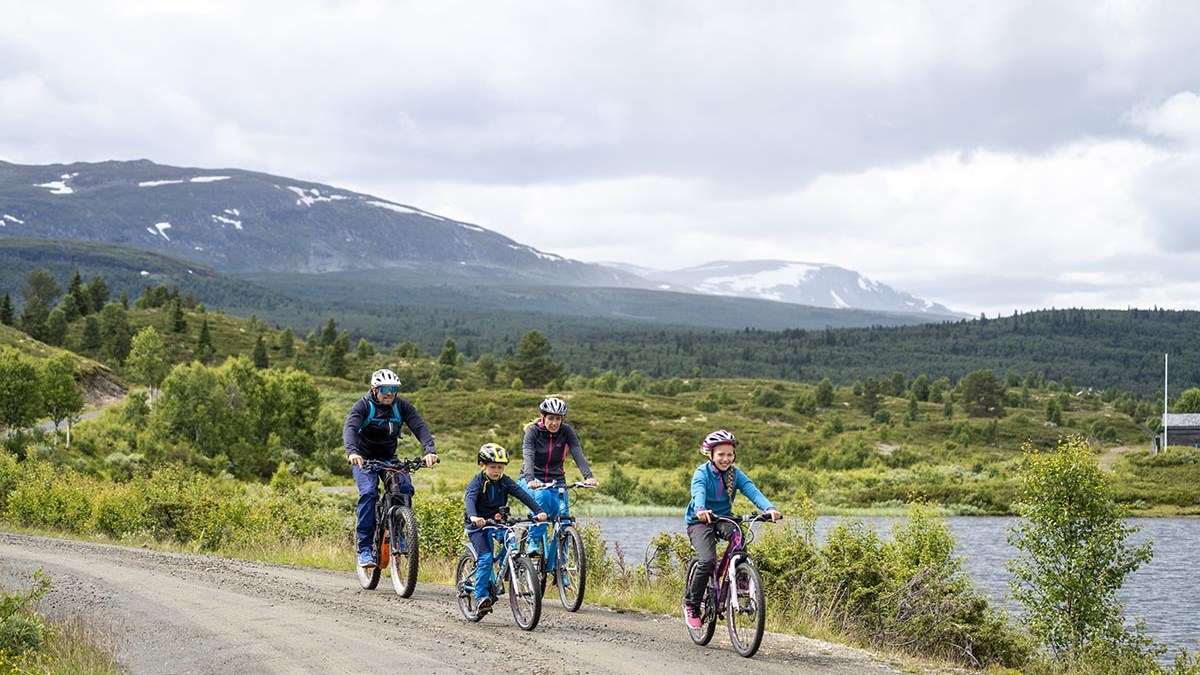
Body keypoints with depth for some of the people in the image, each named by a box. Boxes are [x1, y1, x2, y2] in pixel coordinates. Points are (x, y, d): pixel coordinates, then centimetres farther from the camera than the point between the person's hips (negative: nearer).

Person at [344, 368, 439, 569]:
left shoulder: (402, 407, -8)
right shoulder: (363, 406, -16)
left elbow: (420, 427, -20)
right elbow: (350, 428, -32)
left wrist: (430, 450, -40)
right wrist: (352, 452, -53)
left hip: (389, 458, 3)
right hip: (363, 459, -3)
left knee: (405, 487, -25)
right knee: (368, 492, -27)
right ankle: (365, 548, -24)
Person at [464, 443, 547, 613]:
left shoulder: (505, 481, -3)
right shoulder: (477, 482, -14)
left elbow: (522, 494, -14)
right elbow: (469, 498, -32)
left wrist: (538, 511, -29)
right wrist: (473, 516, -53)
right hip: (478, 524, -4)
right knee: (485, 558, -19)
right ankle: (481, 596, -13)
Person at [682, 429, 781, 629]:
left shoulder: (735, 474, -4)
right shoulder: (702, 473, -14)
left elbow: (752, 491, -21)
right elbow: (698, 492, -35)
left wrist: (769, 508, -41)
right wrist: (700, 510, -59)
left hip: (723, 519, 3)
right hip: (700, 522, -3)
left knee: (737, 533, -34)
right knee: (707, 561, -27)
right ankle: (691, 604, -6)